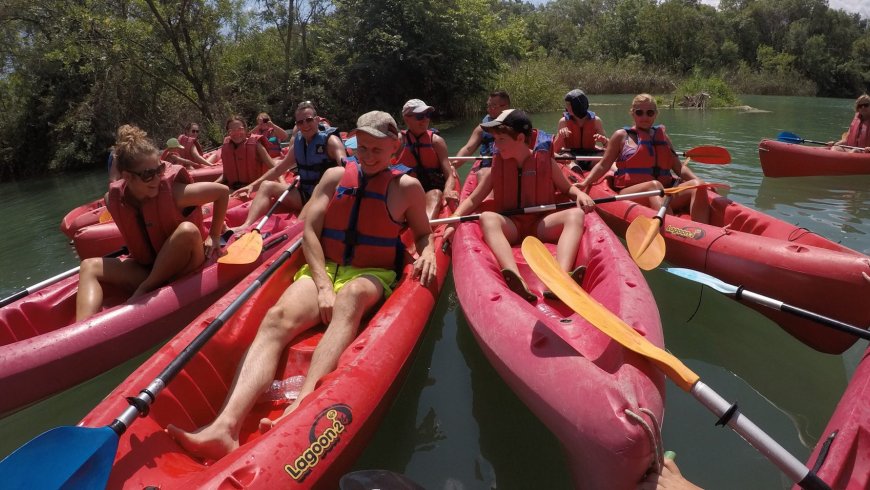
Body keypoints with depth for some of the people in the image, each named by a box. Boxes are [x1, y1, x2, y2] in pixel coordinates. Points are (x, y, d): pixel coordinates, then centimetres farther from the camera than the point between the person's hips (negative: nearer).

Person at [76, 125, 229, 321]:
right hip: (148, 270, 5)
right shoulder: (114, 199, -7)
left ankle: (143, 292, -17)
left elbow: (222, 191, -13)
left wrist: (214, 236, -9)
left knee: (188, 230, -33)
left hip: (184, 267, -5)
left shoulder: (174, 192, -21)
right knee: (90, 266, -6)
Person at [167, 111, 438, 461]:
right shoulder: (336, 176, 11)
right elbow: (309, 230, 3)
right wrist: (323, 285, -10)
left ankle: (299, 409, -56)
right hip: (322, 269, 3)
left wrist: (427, 252, -10)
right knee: (278, 317, -29)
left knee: (351, 295, -41)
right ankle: (226, 427, -47)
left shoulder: (408, 187, 6)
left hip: (370, 277, -2)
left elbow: (423, 234, 16)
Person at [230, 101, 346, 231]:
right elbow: (279, 168, 20)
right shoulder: (298, 143, 11)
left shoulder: (330, 140, -9)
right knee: (266, 186, -1)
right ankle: (247, 226, -20)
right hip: (305, 195, 7)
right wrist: (253, 185, 16)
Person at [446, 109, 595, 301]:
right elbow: (473, 200, 7)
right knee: (487, 218, -32)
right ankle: (516, 281, -55)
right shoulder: (497, 167, 7)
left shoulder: (546, 162, 5)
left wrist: (580, 194, -6)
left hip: (541, 224, 0)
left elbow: (567, 188, 17)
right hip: (510, 226, 0)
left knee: (576, 214, -27)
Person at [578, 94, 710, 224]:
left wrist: (699, 181, 0)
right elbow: (603, 166, 8)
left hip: (663, 195, 5)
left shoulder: (661, 135, 21)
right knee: (654, 185, -36)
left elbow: (678, 167, 17)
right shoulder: (622, 136, 11)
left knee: (697, 186, -21)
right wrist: (584, 184, -7)